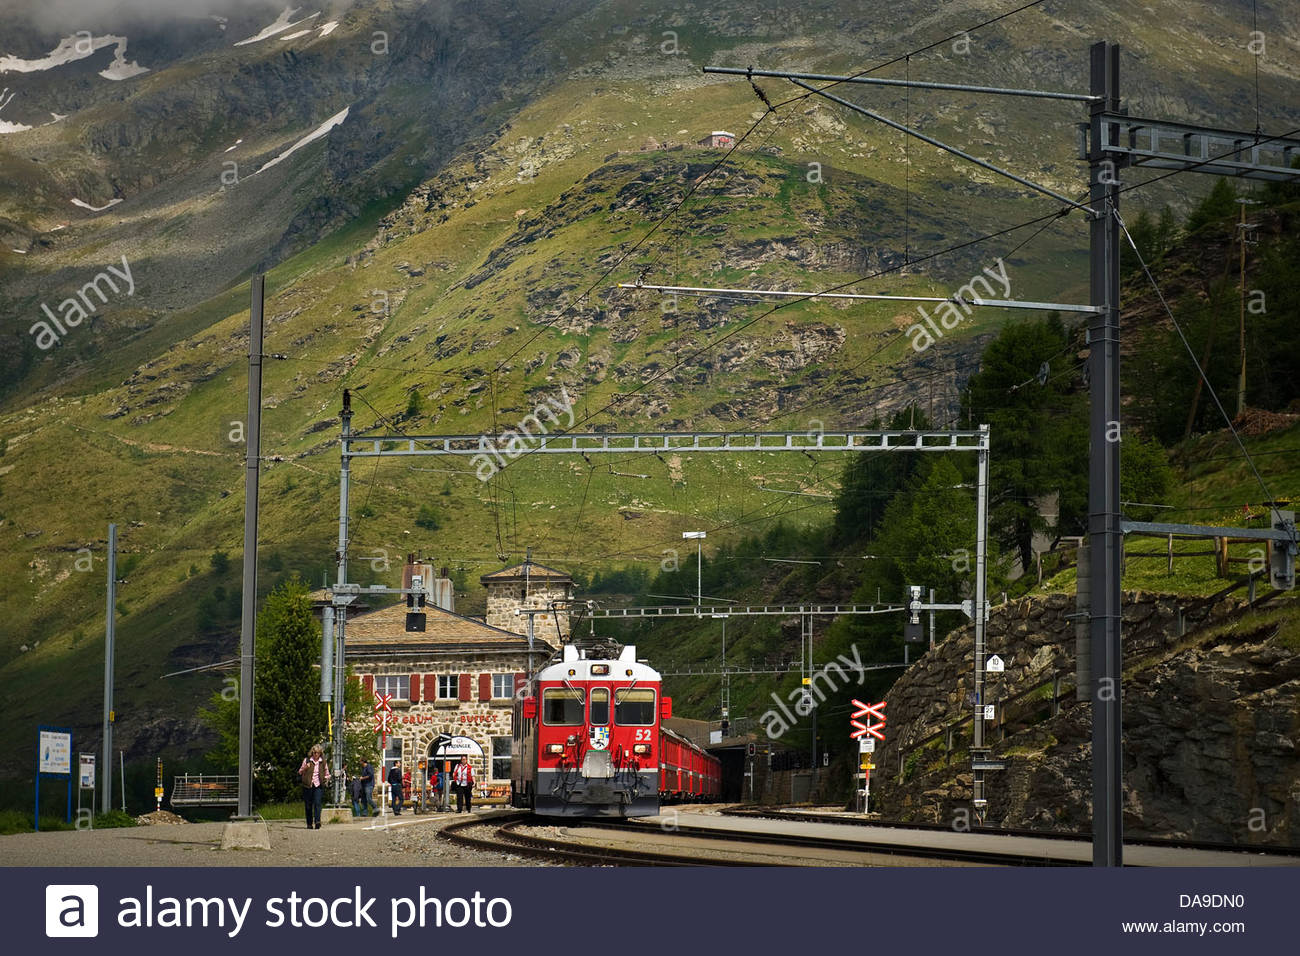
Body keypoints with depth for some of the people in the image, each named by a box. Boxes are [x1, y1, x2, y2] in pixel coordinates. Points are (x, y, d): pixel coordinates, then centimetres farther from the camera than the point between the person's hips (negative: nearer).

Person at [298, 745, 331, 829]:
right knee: (308, 805, 2)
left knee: (317, 803, -16)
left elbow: (326, 772, 24)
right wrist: (305, 768, -12)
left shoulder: (323, 762, 9)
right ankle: (309, 824, 12)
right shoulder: (307, 760, 4)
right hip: (308, 786, 0)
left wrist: (326, 779, 6)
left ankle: (317, 821, -27)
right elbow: (300, 772, 8)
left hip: (318, 785, 0)